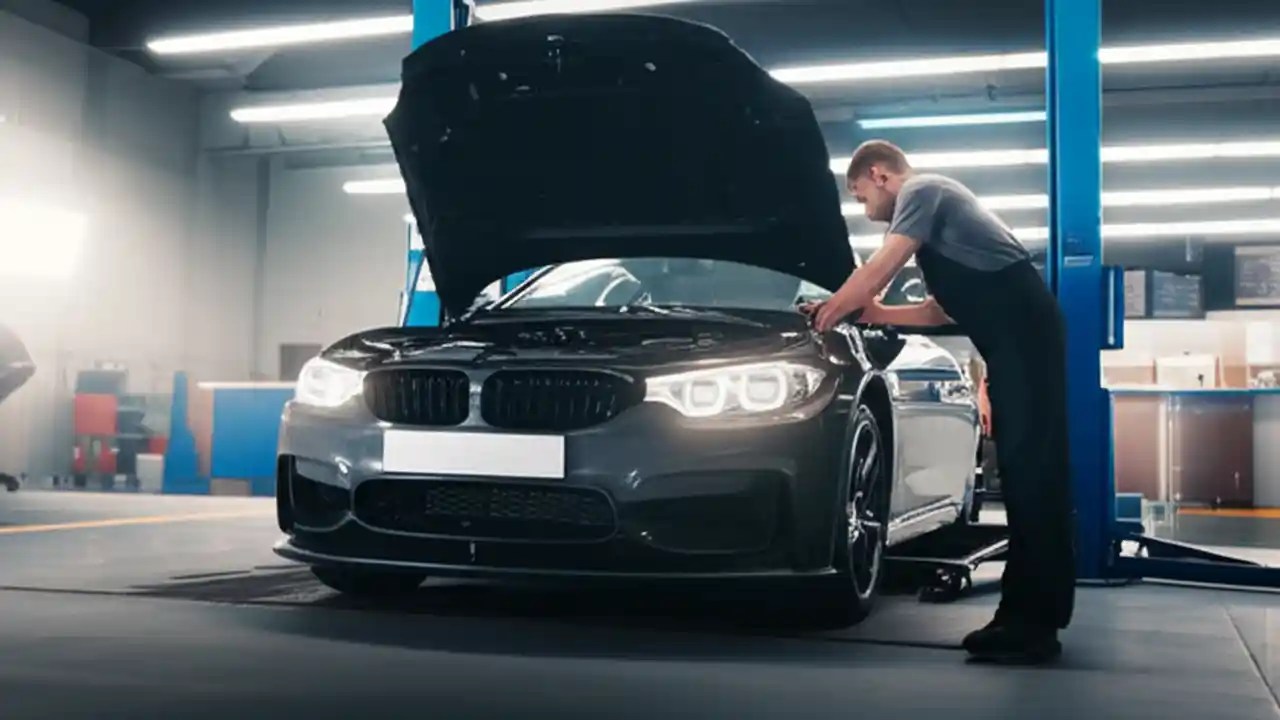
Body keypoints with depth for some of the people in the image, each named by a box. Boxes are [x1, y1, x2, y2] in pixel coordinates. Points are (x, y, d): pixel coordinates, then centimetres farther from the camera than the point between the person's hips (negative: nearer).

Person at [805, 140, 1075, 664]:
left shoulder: (922, 190, 0)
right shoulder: (935, 206, 30)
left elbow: (875, 274, -8)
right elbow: (941, 311, 30)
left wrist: (826, 315, 3)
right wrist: (871, 314, 25)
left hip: (1022, 331, -10)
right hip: (1017, 337, 10)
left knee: (1028, 468, -12)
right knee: (1026, 469, 9)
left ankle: (1032, 621, -12)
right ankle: (1032, 611, 14)